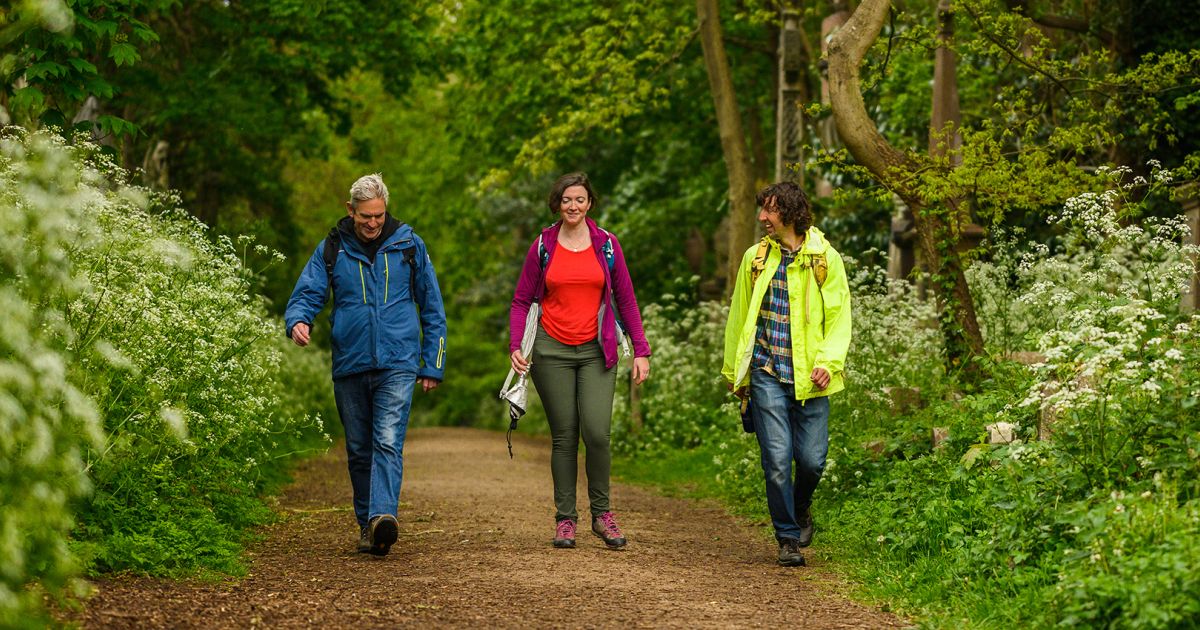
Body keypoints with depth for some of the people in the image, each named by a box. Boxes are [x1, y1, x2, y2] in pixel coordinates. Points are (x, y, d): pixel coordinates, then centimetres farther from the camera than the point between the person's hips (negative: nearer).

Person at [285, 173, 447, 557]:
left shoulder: (408, 245, 4)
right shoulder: (332, 249, 4)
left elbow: (432, 308, 9)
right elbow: (306, 293, 2)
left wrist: (433, 365, 6)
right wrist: (298, 321, -23)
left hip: (397, 365, -2)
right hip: (350, 366, 3)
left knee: (388, 442, -18)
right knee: (359, 449, 10)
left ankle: (383, 516, -30)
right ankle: (366, 524, 20)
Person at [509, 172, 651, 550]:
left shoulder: (606, 245, 5)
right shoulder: (543, 247, 5)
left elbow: (625, 299, 9)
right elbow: (522, 301, 8)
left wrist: (640, 350, 4)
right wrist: (515, 345, -6)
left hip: (596, 351, 0)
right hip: (552, 352, 0)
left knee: (596, 432, -14)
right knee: (564, 436, 1)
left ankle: (601, 513, 2)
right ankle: (565, 519, 9)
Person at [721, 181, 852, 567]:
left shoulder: (825, 260, 1)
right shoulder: (756, 258, 6)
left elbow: (839, 317, 4)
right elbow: (739, 315, 15)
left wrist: (828, 360, -11)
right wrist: (733, 370, 16)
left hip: (809, 377, 0)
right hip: (767, 373, 1)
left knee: (812, 459, 0)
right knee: (777, 460, -6)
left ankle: (801, 509, 33)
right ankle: (788, 538, 8)